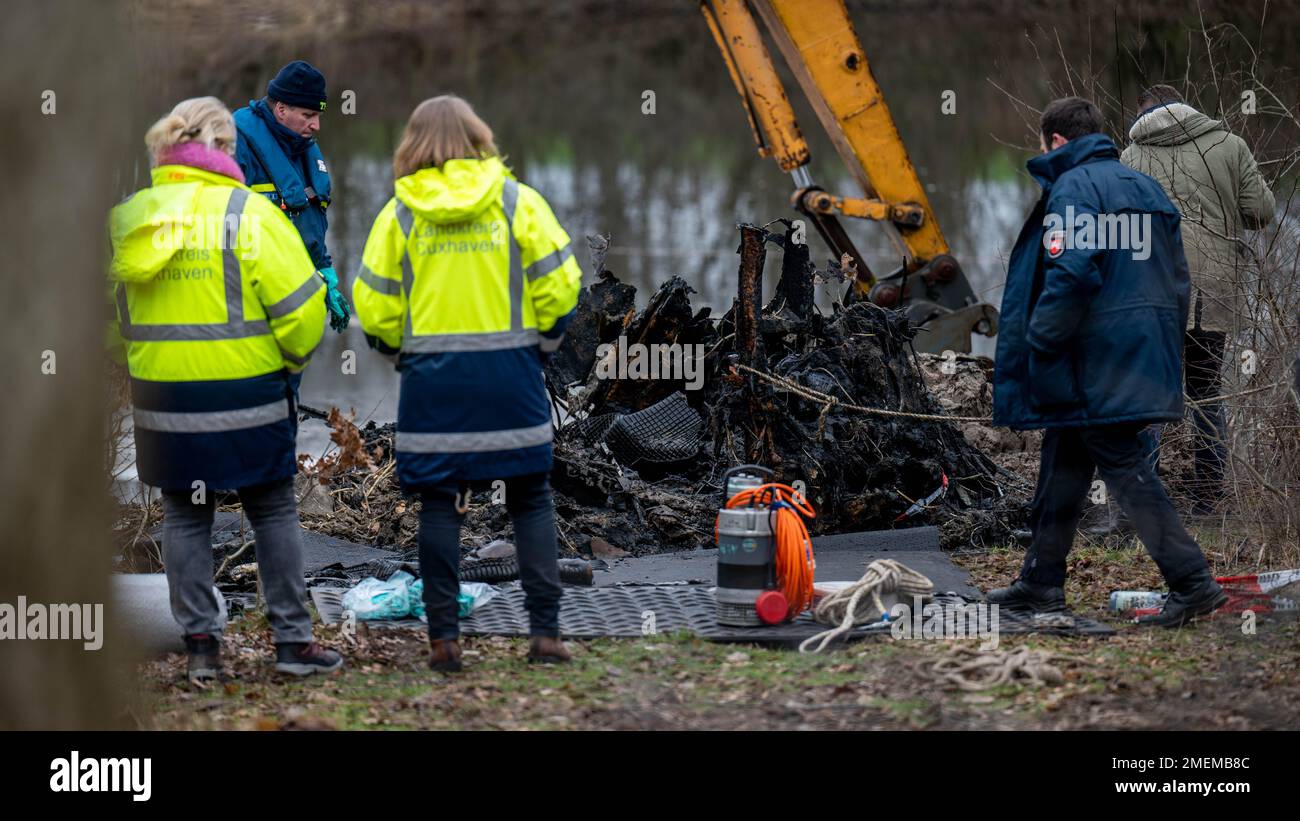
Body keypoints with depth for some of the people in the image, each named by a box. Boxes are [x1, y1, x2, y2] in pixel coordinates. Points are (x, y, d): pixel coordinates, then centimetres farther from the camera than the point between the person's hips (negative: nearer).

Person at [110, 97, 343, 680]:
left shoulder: (127, 218, 1)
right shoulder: (248, 213, -11)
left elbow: (112, 312, 7)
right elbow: (298, 302, -11)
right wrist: (293, 356, 7)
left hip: (162, 394, 3)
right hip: (246, 395, -3)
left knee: (184, 517, 12)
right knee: (273, 513, 9)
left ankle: (200, 643, 9)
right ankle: (292, 640, 12)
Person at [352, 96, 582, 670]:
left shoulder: (399, 212, -1)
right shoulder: (516, 200, -2)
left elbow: (374, 305, 0)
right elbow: (558, 283, -3)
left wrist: (397, 350, 18)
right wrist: (544, 338, 14)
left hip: (432, 380, 0)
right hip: (510, 372, 0)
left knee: (438, 505, 6)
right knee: (531, 499, 9)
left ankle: (444, 637, 2)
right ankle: (544, 630, 3)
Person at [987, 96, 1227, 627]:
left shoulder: (1072, 189, -11)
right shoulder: (1145, 188, 16)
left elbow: (1070, 274, -24)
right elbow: (1177, 277, 18)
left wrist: (1039, 343, -16)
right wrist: (1167, 341, 21)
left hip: (1099, 361, -9)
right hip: (1148, 356, 9)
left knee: (1125, 469, -7)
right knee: (1064, 466, 17)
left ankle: (1192, 583, -11)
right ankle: (1041, 583, 24)